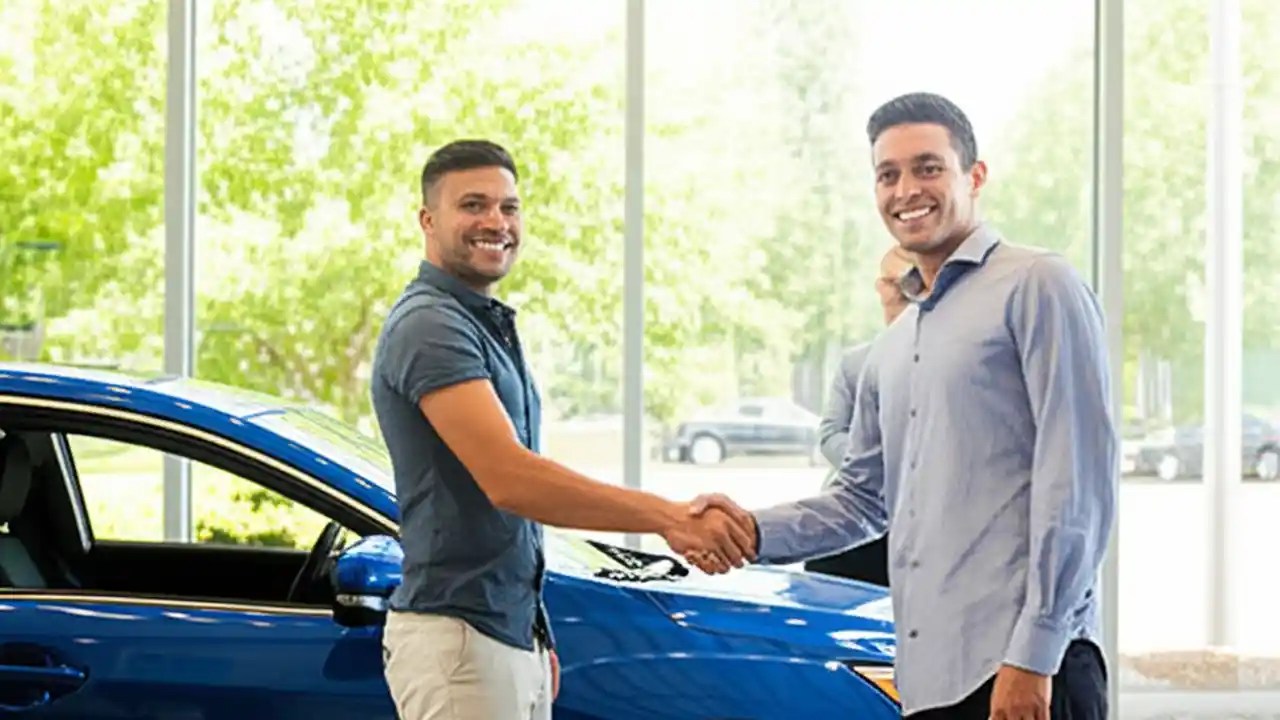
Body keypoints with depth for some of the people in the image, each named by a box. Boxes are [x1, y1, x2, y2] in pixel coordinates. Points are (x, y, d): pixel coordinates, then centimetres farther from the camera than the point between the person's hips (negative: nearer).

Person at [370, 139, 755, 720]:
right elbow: (508, 479, -26)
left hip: (511, 632, 9)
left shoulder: (488, 325, 18)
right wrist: (668, 518, -29)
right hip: (456, 640, -9)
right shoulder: (430, 327, -14)